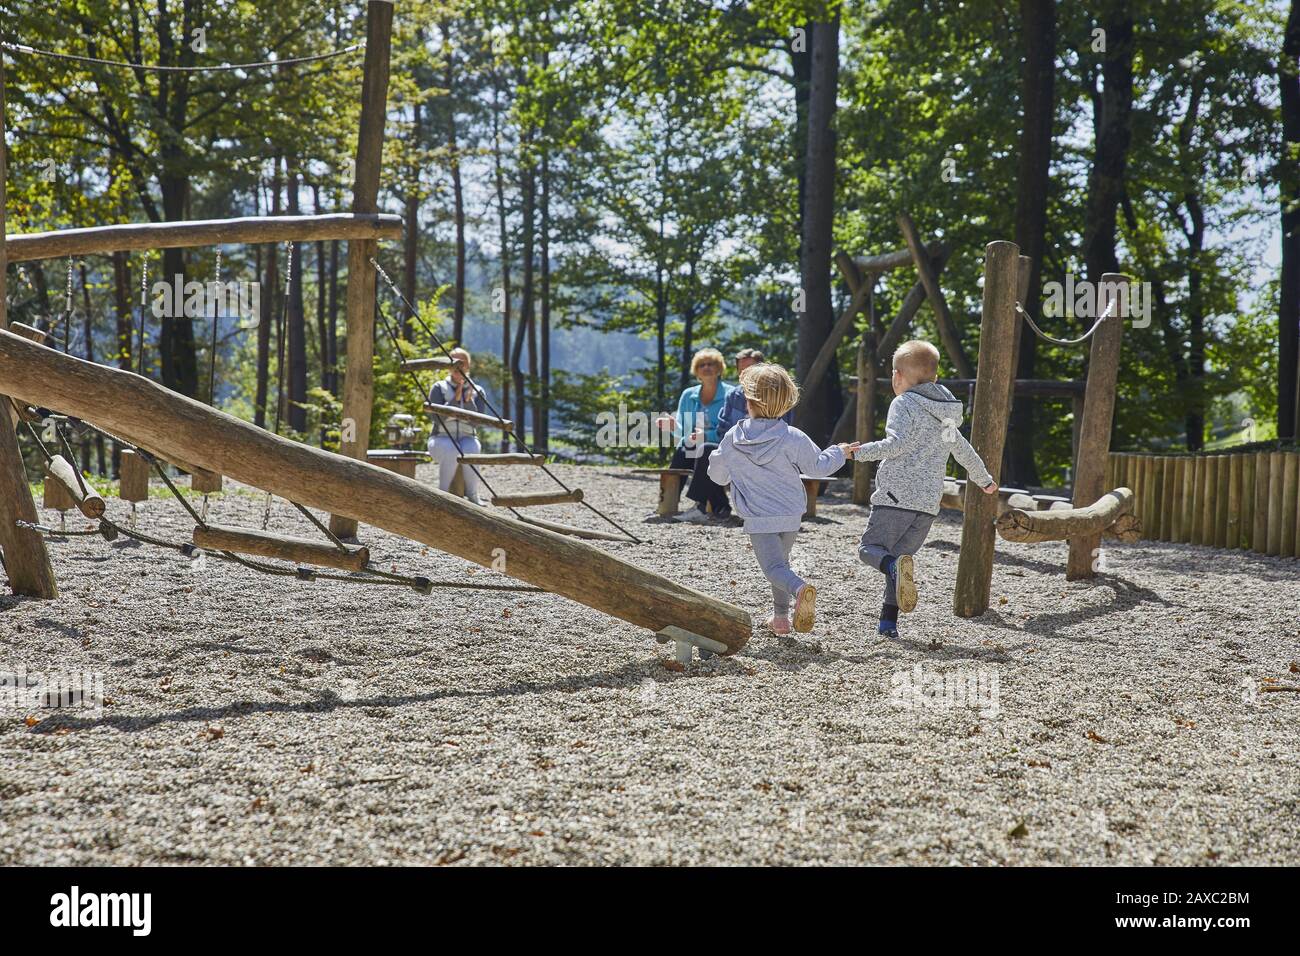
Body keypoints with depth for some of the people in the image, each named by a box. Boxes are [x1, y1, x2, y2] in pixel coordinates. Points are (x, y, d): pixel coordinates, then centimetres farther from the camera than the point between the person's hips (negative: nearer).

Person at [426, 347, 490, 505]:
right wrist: (455, 399, -16)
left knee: (471, 450, -36)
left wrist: (468, 400, -16)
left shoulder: (477, 391, 10)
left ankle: (473, 496, -24)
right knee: (451, 451, -38)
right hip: (442, 438, -1)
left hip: (467, 438, 2)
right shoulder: (439, 388, 4)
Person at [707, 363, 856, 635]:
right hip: (790, 515, 2)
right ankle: (780, 616, 25)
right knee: (781, 560, 23)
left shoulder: (731, 440, -6)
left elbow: (717, 475, 7)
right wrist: (839, 452, 20)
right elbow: (817, 467, 1)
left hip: (758, 519, -2)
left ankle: (800, 589, -36)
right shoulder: (793, 439, -9)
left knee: (773, 567, -5)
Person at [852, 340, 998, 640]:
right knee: (900, 554, 13)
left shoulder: (903, 403, -1)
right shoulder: (945, 415, 21)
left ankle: (895, 568, -31)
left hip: (897, 496, -6)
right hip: (929, 503, 6)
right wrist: (985, 480, 46)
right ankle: (888, 620, 3)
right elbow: (965, 452, 31)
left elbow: (897, 443, -16)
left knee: (869, 547, 1)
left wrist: (859, 452, -9)